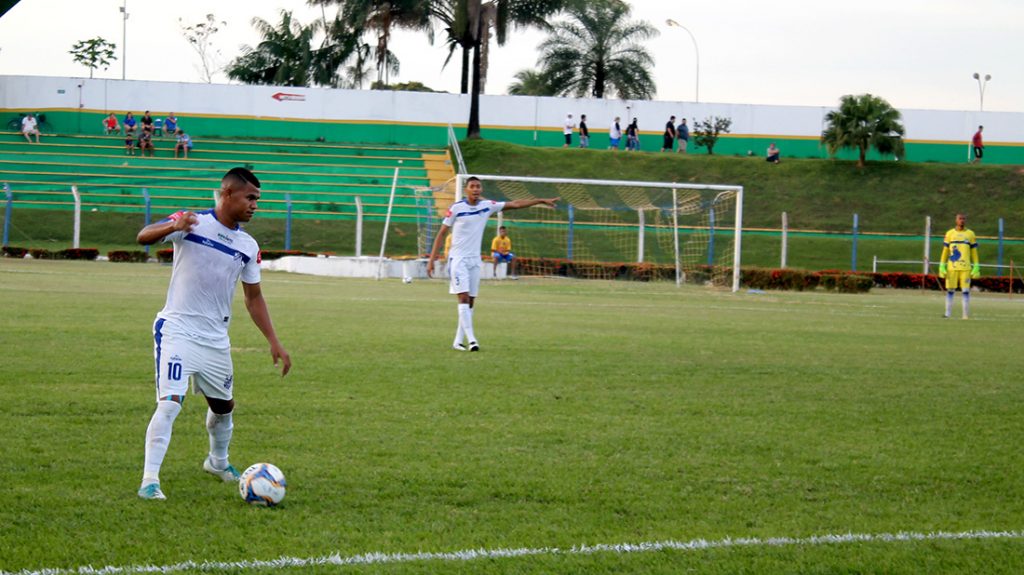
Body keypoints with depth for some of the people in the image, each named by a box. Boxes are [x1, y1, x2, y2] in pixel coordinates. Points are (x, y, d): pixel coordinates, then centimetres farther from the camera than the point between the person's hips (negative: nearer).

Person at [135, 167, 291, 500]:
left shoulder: (248, 246, 7)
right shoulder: (193, 223, -9)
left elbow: (253, 298, 14)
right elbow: (144, 237, -21)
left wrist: (274, 343, 6)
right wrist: (173, 227, -44)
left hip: (216, 339, 6)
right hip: (177, 331, -6)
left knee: (223, 405, 19)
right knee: (169, 403, -19)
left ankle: (218, 462, 45)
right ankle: (150, 479, -16)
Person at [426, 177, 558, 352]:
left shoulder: (487, 206, 3)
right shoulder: (456, 208, -9)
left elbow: (515, 204, 7)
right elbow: (441, 234, -4)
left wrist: (542, 201, 4)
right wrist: (431, 260, -8)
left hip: (474, 260, 5)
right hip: (458, 259, -5)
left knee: (470, 302, 4)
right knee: (464, 298, -15)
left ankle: (458, 341, 9)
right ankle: (471, 339, -21)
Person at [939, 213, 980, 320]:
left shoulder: (970, 234, 8)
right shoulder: (950, 234, 9)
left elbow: (974, 252, 9)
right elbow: (945, 251, 10)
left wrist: (976, 267, 2)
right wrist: (942, 266, 3)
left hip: (966, 268, -1)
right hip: (952, 267, 1)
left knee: (965, 291, -3)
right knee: (950, 290, 1)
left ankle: (966, 315, -1)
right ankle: (947, 313, 6)